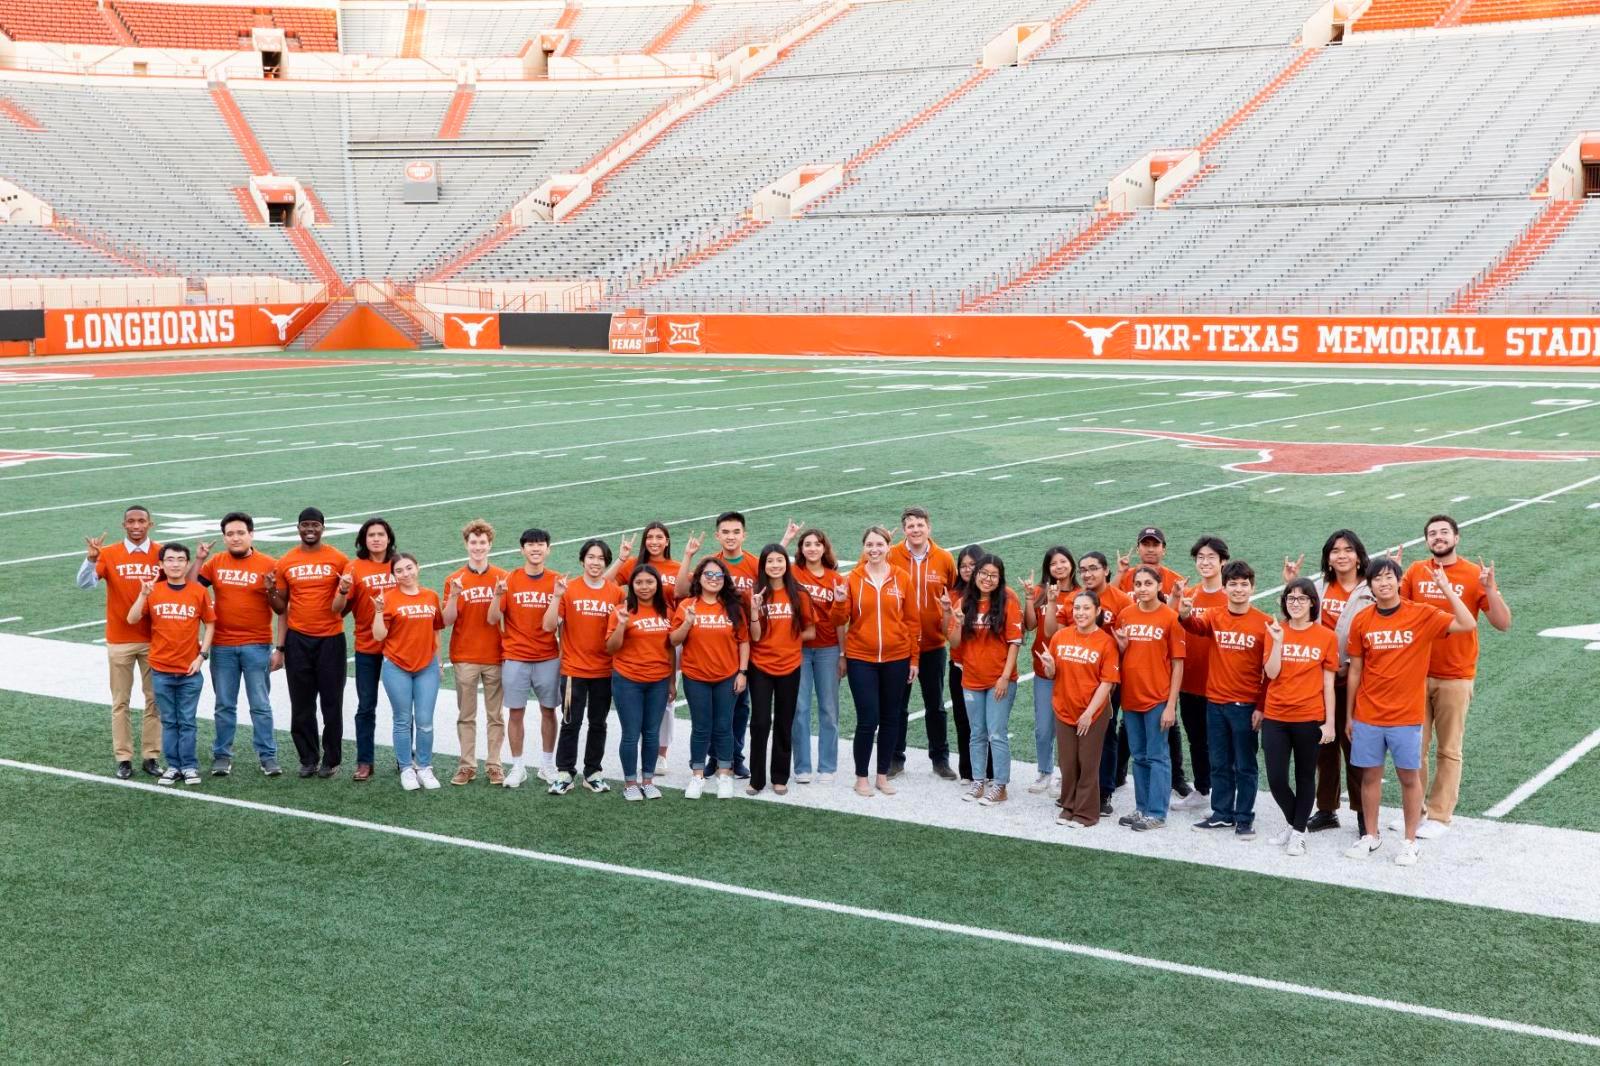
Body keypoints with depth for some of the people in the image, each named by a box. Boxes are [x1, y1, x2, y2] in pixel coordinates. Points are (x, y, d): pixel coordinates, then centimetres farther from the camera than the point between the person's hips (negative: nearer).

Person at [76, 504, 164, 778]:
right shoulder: (109, 554, -2)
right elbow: (85, 583, -11)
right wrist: (91, 558, -28)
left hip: (154, 640, 1)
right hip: (119, 640, -1)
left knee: (154, 699, 6)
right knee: (120, 701, 5)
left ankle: (151, 756, 14)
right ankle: (123, 758, 11)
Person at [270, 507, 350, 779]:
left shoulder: (339, 560, -1)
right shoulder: (286, 562, 5)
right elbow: (281, 607, 11)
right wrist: (271, 591, -9)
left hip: (330, 638, -2)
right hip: (298, 639, 2)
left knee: (332, 702, 2)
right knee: (301, 704, 6)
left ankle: (332, 759, 11)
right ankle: (308, 759, 16)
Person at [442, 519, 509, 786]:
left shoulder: (502, 578, 0)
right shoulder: (455, 580, 2)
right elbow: (447, 621, -1)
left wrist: (498, 596, -19)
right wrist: (453, 596, -17)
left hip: (495, 656, 0)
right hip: (465, 658, 1)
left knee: (495, 714, 5)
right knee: (466, 715, 6)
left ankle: (494, 765, 12)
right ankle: (467, 765, 13)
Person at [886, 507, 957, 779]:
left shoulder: (945, 559, -3)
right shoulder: (891, 556, -9)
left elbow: (955, 594, 9)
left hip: (933, 644, 1)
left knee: (935, 705, 13)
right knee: (898, 704, 9)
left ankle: (940, 758, 25)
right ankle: (896, 758, 21)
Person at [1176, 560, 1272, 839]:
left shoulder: (1264, 623, -7)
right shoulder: (1214, 617, 2)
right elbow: (1195, 626, -20)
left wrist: (1262, 707, -7)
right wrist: (1184, 614, -44)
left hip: (1246, 705, -3)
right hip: (1215, 702, 3)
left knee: (1245, 766, 5)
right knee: (1219, 763, 13)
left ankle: (1245, 819, 14)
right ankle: (1222, 814, 24)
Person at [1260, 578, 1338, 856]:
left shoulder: (1326, 637, -2)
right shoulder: (1275, 632, 2)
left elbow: (1328, 683, 0)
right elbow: (1271, 673, -8)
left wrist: (1330, 722, -2)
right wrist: (1278, 640, -18)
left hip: (1309, 719, -1)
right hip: (1275, 718, 2)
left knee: (1305, 777, 9)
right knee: (1276, 778, 1)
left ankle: (1298, 832, 22)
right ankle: (1293, 823, 26)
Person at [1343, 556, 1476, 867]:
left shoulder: (1422, 615, -7)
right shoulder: (1362, 621, -1)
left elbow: (1468, 624, -19)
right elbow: (1355, 670, 6)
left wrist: (1446, 588, -23)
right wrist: (1350, 715, 9)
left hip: (1406, 715, -2)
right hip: (1368, 715, 2)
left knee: (1409, 777, 6)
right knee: (1370, 775, 10)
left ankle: (1410, 842, 17)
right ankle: (1370, 836, 24)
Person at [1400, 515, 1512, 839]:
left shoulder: (1475, 574, -4)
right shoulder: (1415, 572, 4)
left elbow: (1503, 623, -6)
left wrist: (1489, 589, -21)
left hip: (1455, 678, -2)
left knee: (1448, 750, 5)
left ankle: (1439, 816, 14)